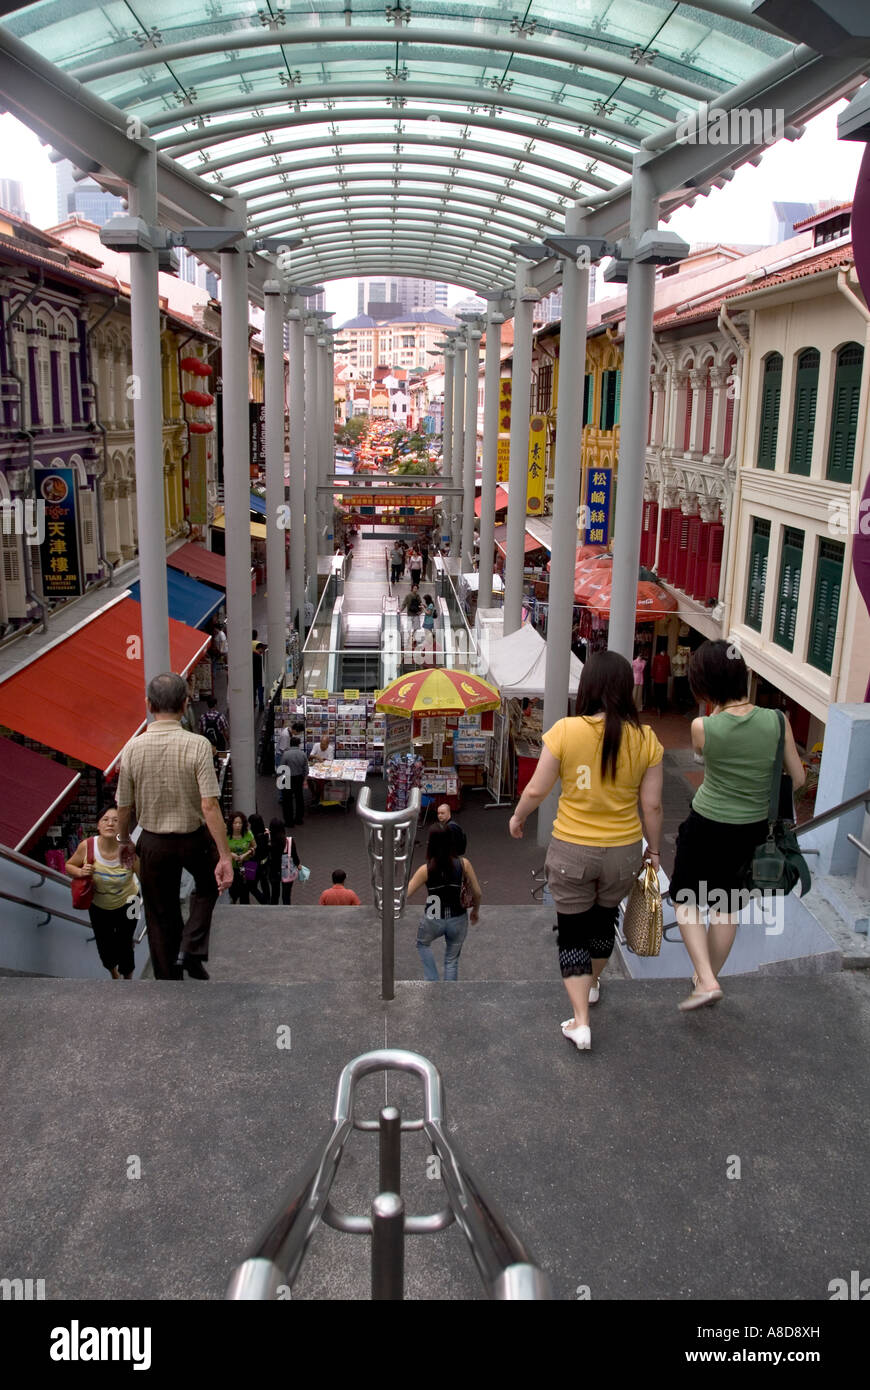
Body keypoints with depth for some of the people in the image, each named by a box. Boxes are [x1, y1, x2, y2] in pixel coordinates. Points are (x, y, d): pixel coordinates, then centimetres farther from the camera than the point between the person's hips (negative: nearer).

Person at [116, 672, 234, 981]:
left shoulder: (133, 748, -11)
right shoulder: (197, 745, -20)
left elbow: (124, 807, -3)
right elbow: (209, 806, -23)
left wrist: (124, 841, 16)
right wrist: (225, 856, -18)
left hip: (153, 842, 2)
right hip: (194, 839, -2)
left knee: (160, 916, 17)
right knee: (208, 885, 29)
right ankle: (192, 950, 12)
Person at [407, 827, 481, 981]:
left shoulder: (426, 869, -15)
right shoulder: (463, 864, -13)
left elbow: (405, 894, -13)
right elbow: (477, 892, -6)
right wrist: (476, 910, 13)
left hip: (433, 921, -1)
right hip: (458, 920, 1)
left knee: (422, 943, 32)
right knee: (452, 960, 22)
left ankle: (432, 980, 23)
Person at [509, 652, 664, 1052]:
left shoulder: (565, 731, -16)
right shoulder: (645, 738, -10)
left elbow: (536, 790, -9)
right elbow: (652, 805, -5)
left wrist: (518, 817, 11)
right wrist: (654, 849, 11)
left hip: (571, 852, -2)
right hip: (623, 853, 3)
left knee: (572, 930, 14)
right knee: (605, 916, 27)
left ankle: (581, 1021, 10)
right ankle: (592, 983, 51)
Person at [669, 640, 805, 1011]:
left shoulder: (702, 728, -22)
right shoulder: (776, 721, -14)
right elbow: (798, 778, -4)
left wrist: (718, 708, -3)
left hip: (707, 827, -4)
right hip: (753, 829, 4)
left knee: (685, 900, 16)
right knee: (727, 904, 22)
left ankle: (707, 980, 3)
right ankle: (709, 975, 38)